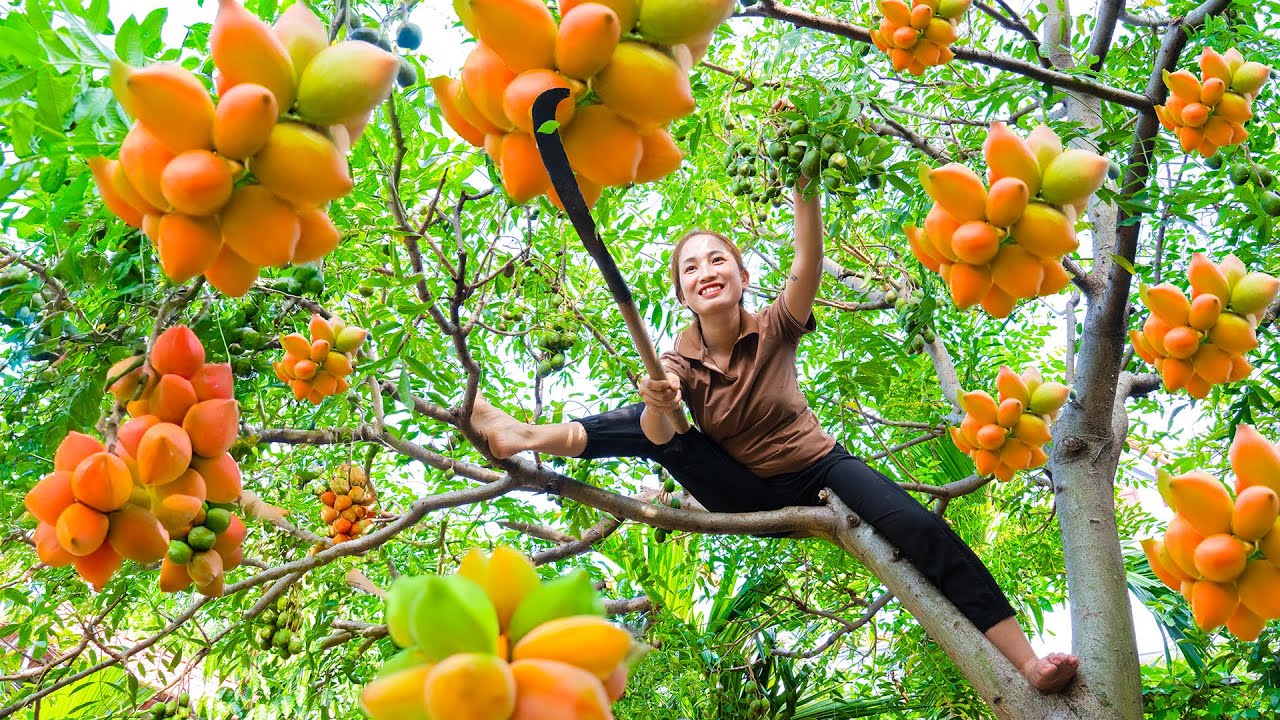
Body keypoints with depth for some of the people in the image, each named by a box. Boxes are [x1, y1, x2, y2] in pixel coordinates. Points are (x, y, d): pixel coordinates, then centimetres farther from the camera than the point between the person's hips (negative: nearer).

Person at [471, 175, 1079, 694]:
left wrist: (803, 190, -46)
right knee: (646, 424, -17)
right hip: (744, 492, 1)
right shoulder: (679, 363, -10)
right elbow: (660, 437, -30)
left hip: (816, 470, -1)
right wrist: (658, 405, -53)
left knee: (923, 531, -27)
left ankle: (1027, 662, -30)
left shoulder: (774, 332, -12)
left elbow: (808, 264, -32)